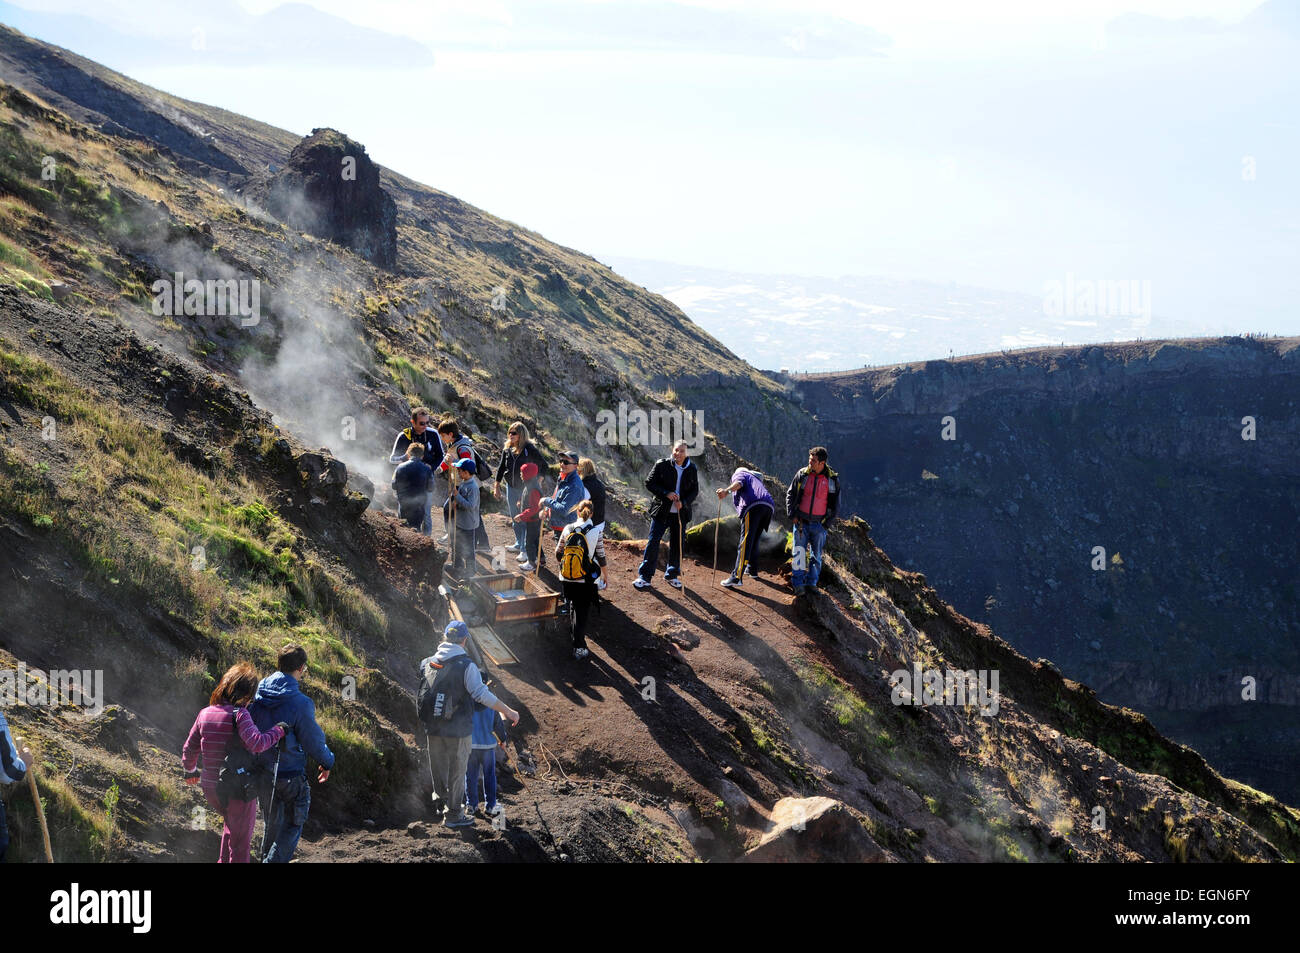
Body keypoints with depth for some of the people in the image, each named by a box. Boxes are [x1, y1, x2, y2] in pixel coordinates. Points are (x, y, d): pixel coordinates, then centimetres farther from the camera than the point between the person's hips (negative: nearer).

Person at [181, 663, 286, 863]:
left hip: (209, 787, 6)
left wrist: (189, 771, 29)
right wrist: (278, 730, -17)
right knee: (240, 842, 9)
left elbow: (189, 749, 12)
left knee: (232, 822, 33)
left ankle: (224, 861, 38)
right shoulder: (239, 714, -17)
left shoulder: (205, 714, 2)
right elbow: (256, 743, -32)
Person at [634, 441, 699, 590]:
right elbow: (649, 483, -4)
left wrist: (684, 502, -11)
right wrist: (666, 493, -17)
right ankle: (644, 576, 2)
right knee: (653, 542, -4)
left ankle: (672, 575, 26)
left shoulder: (691, 469, 1)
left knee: (677, 545, 10)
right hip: (661, 511, -2)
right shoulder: (662, 465, -6)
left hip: (680, 513, 2)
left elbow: (695, 490, 7)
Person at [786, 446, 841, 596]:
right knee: (799, 552, -5)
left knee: (816, 555, 4)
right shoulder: (802, 475, -2)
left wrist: (827, 523, -1)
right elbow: (790, 495, 7)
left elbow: (835, 504, 4)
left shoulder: (833, 479, -3)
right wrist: (792, 515, -2)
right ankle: (798, 583, -3)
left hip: (819, 524, 0)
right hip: (801, 522, 0)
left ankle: (811, 582, 13)